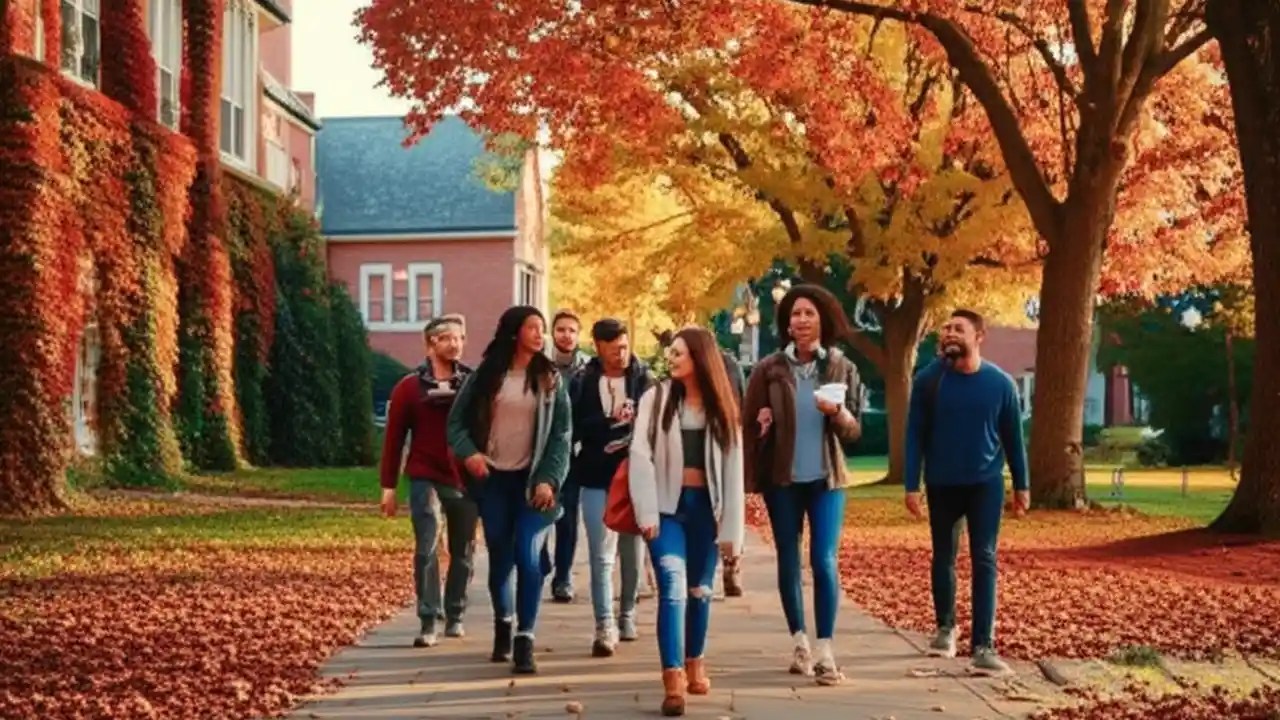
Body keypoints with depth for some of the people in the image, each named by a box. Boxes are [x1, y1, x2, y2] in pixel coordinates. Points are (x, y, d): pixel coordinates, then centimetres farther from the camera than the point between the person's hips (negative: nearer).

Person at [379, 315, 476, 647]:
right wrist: (389, 485, 0)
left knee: (463, 552, 11)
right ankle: (428, 622, -6)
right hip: (426, 479, -2)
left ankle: (455, 616, 25)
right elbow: (394, 437, 3)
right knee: (427, 550, -10)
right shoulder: (410, 387, 1)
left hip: (467, 480, 2)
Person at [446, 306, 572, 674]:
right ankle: (503, 624, 31)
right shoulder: (485, 375, 3)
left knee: (528, 556, -14)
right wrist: (468, 453, -13)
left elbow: (562, 435, -2)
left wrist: (549, 479, -12)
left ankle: (525, 639, -9)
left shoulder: (550, 379, 2)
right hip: (493, 478, 1)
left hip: (532, 479, -1)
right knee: (500, 557, 8)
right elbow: (457, 420, 6)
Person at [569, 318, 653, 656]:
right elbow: (574, 427, -6)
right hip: (597, 478, -1)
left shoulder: (643, 378, 0)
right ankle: (605, 626, -5)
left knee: (633, 551, 12)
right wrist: (611, 421, -15)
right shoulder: (583, 382, -1)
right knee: (601, 555, -5)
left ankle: (627, 615, 28)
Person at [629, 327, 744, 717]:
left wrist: (731, 527, -2)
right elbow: (641, 456, -7)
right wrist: (647, 512, -15)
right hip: (667, 504, -2)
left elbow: (733, 468, 3)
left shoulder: (721, 407, 5)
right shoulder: (656, 399, -1)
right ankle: (673, 681, -18)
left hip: (705, 505, 3)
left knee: (700, 590, 12)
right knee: (673, 586, -15)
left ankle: (694, 663, 32)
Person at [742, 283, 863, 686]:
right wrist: (751, 480, -5)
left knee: (824, 561, -8)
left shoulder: (842, 368, 1)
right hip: (782, 477, 1)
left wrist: (838, 414, -21)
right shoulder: (770, 369, -2)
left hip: (827, 478, -1)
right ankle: (799, 643, 21)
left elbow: (854, 431, 1)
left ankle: (825, 652, -5)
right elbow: (749, 424, 0)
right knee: (788, 560, 7)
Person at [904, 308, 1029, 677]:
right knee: (943, 557, 12)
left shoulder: (1000, 383, -5)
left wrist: (1021, 484, 8)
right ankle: (945, 627, 32)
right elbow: (914, 435, -4)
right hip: (941, 484, 1)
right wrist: (912, 485, -8)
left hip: (985, 483, -1)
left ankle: (983, 645, -7)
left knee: (984, 560, -6)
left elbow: (1012, 436, 4)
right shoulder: (928, 379, -7)